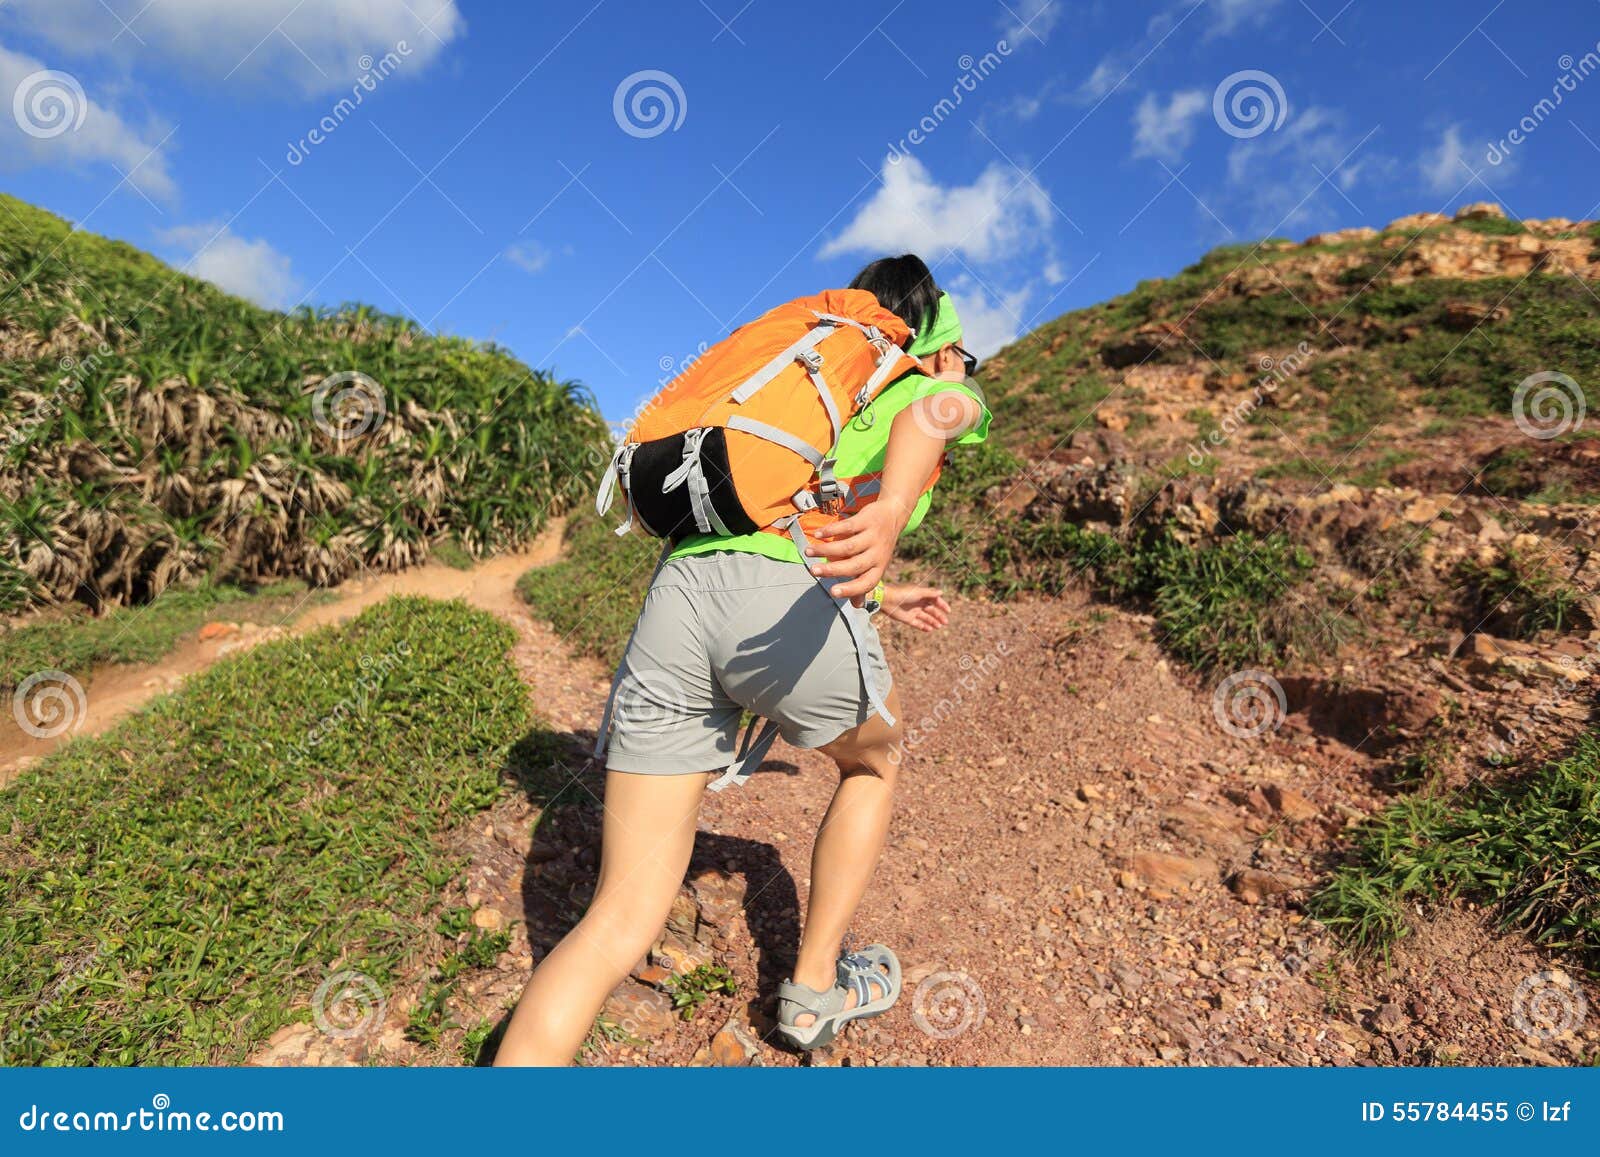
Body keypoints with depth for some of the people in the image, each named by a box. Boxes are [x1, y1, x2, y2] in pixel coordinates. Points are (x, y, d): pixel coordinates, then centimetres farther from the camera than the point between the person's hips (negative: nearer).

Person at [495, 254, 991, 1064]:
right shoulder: (947, 394, 22)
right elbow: (935, 411, -6)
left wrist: (883, 596, 58)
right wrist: (895, 508, -27)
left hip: (680, 586, 5)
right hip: (795, 610, -5)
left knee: (621, 921, 9)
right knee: (874, 763, 30)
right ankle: (814, 990, 39)